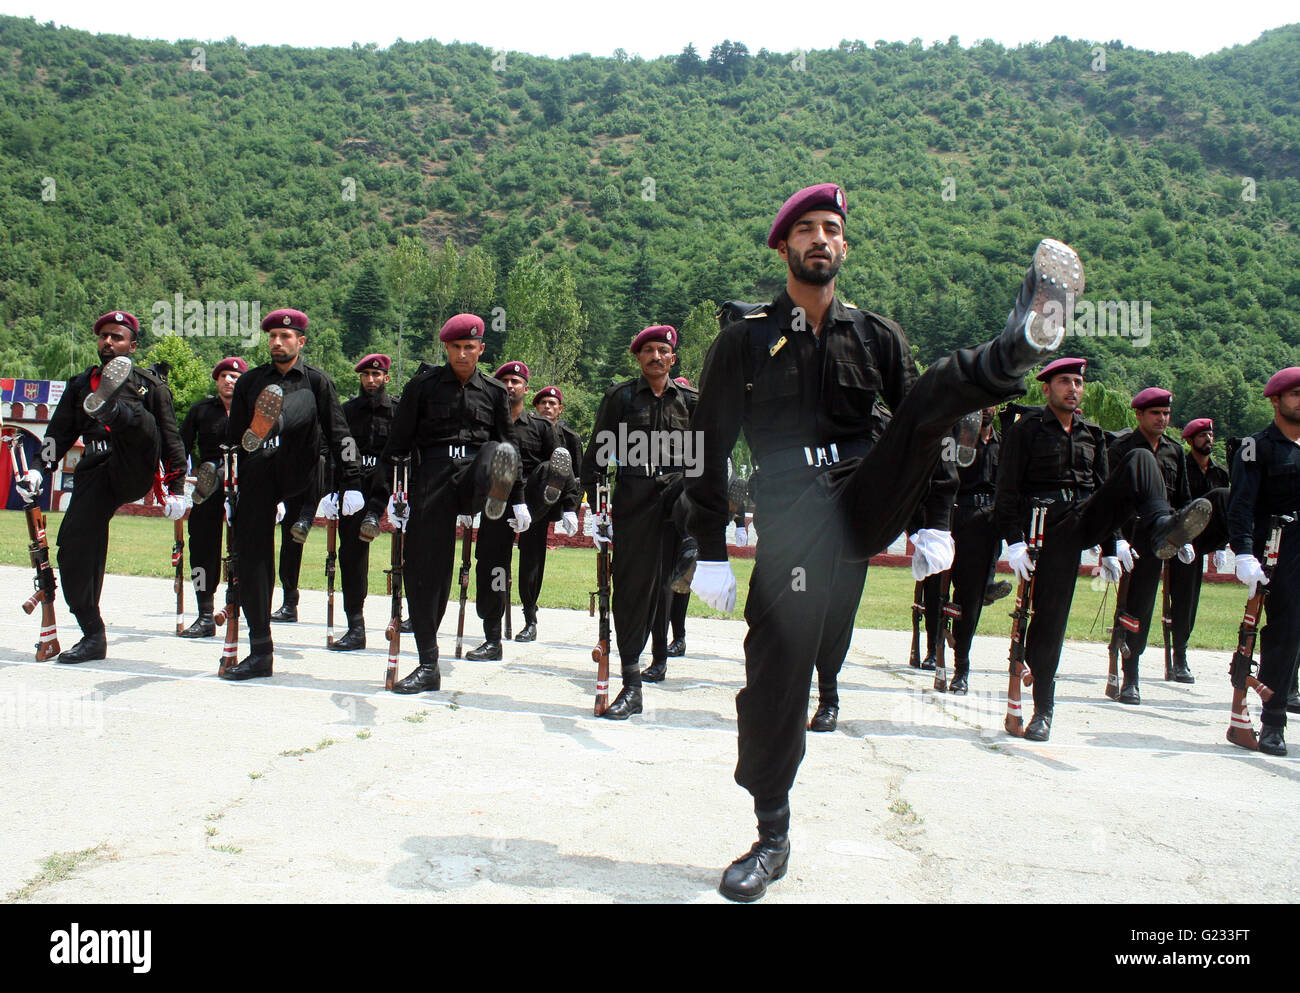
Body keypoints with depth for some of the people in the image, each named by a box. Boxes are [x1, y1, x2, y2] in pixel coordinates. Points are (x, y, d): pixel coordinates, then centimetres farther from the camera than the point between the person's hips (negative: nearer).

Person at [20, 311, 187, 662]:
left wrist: (176, 488, 0)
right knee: (74, 544, -8)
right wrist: (40, 469, 4)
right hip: (94, 474, 3)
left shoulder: (150, 385, 13)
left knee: (141, 421, -29)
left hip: (133, 472, -3)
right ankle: (93, 635, 1)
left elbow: (170, 437, 8)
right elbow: (59, 432, 21)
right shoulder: (80, 384, 23)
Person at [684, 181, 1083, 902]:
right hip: (792, 525, -1)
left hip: (866, 501, 2)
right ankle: (772, 838, 13)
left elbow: (920, 426, 16)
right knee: (775, 675, -4)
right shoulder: (744, 341, 5)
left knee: (942, 388, -17)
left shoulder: (876, 337, 12)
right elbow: (709, 450, 4)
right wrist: (710, 553, -1)